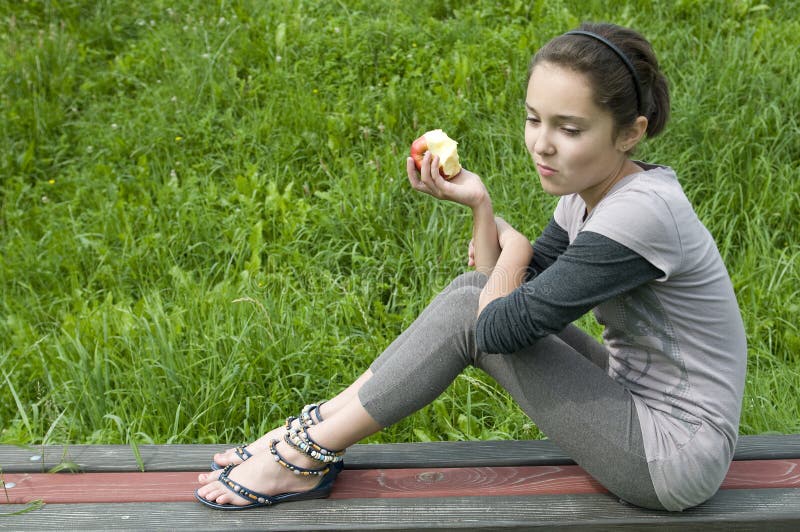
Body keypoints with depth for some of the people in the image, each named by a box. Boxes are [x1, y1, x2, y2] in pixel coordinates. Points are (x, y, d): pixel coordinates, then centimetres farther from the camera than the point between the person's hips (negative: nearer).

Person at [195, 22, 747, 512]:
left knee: (473, 312, -16)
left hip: (676, 459, -8)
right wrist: (480, 204, -11)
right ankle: (319, 424, 3)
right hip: (640, 401, 8)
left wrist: (514, 248, -8)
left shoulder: (640, 213, -28)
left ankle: (309, 454, -4)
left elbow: (501, 327, -27)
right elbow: (509, 295, 3)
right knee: (474, 293, -1)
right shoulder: (591, 194, 1)